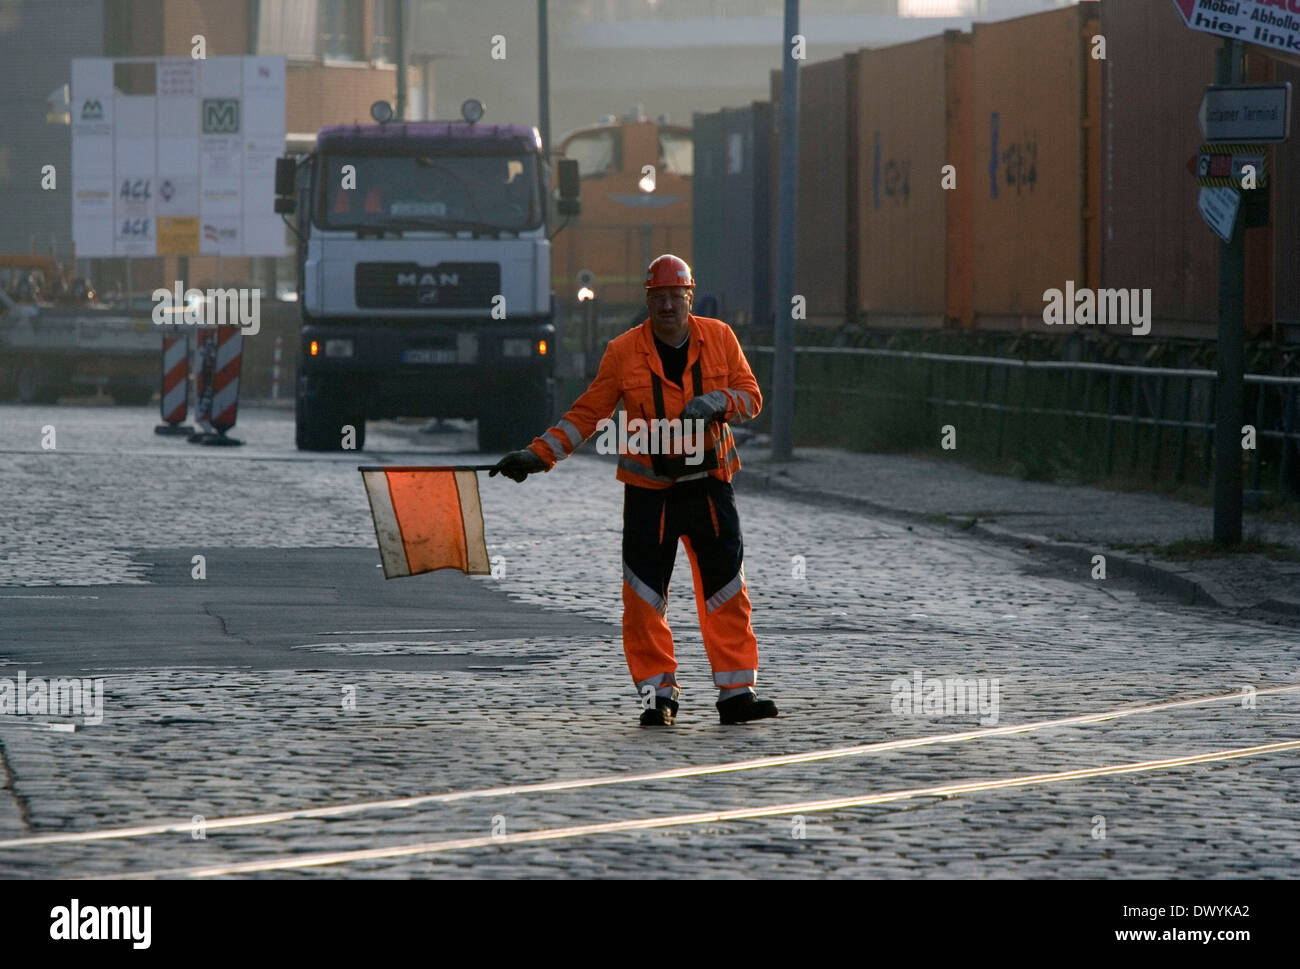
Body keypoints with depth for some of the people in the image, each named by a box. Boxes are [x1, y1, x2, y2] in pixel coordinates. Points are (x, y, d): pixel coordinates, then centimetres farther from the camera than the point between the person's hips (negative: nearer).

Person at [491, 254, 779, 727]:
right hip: (649, 489, -1)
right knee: (645, 595, -3)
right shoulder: (624, 351, -3)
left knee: (727, 590, 1)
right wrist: (538, 454, -8)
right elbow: (587, 413, 0)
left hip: (709, 484, 1)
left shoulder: (719, 338, 1)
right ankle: (658, 694, 7)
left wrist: (714, 403, -19)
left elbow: (750, 396, 2)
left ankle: (736, 693, 7)